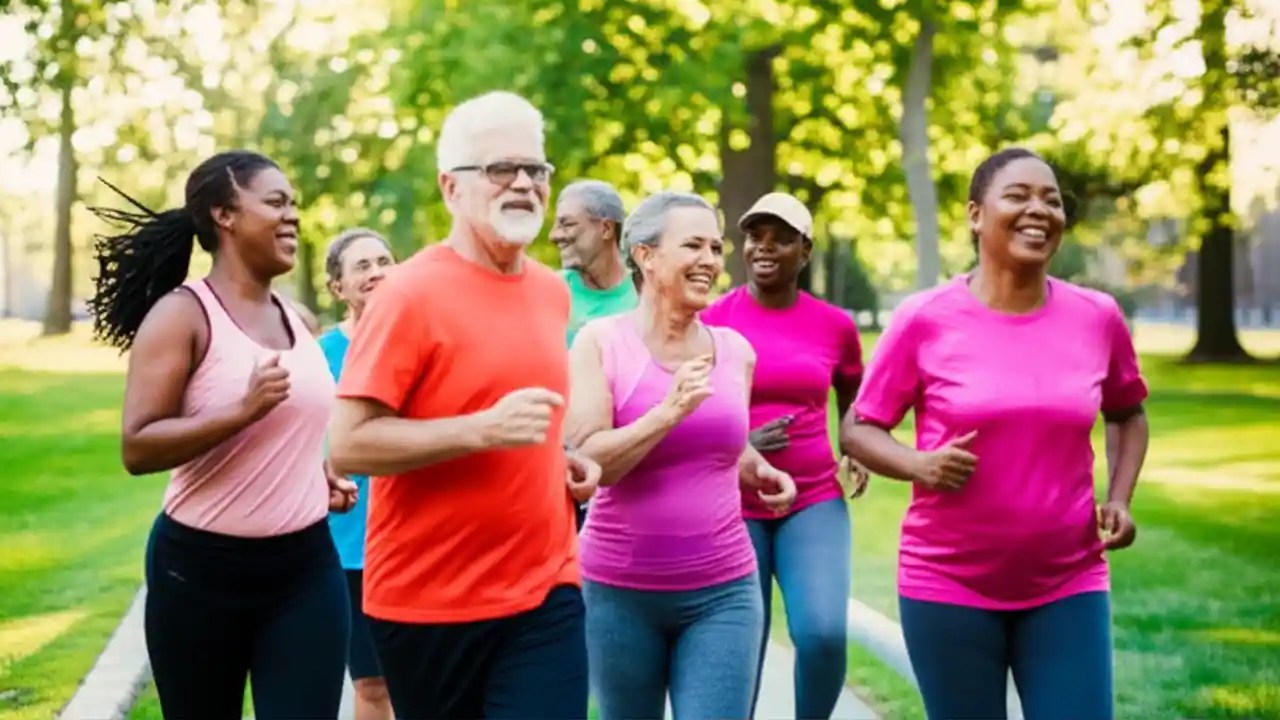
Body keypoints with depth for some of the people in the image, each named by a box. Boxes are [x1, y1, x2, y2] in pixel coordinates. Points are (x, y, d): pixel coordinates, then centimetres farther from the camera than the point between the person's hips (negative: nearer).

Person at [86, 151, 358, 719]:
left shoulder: (296, 320, 11)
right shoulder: (182, 314, -9)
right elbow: (137, 448, -18)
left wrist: (321, 472, 8)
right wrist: (244, 410, -28)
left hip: (306, 566, 5)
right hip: (200, 567, -5)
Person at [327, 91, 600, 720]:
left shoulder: (553, 292, 9)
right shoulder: (410, 294, -12)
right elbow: (348, 444, -18)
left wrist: (562, 458, 4)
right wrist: (483, 431, -25)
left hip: (544, 593, 5)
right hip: (427, 602, -4)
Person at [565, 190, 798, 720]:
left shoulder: (736, 350, 5)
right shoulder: (601, 342, -7)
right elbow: (586, 460, -16)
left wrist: (757, 469, 3)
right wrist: (670, 410, -25)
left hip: (722, 592, 2)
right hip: (619, 592, -2)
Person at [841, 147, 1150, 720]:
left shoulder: (1097, 318, 0)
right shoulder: (925, 319, -8)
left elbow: (1128, 415, 19)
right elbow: (857, 429, 0)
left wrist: (1119, 498, 4)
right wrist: (918, 465, -19)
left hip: (1067, 584, 2)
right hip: (948, 584, -2)